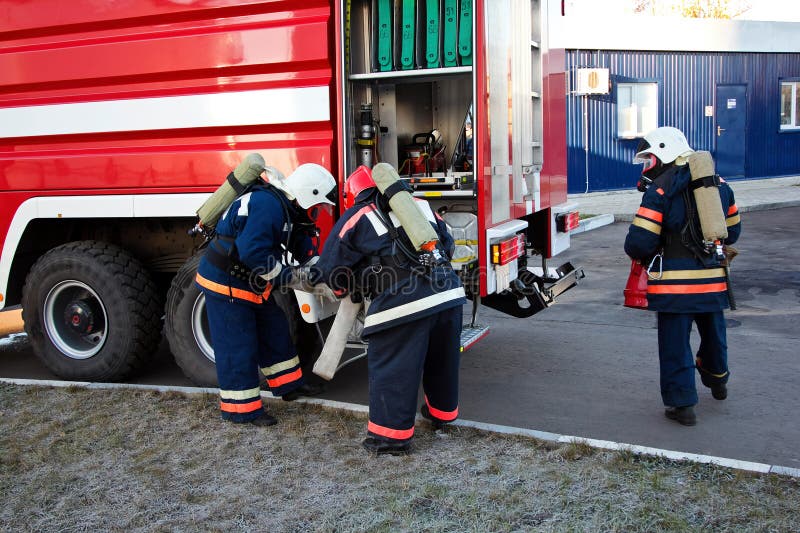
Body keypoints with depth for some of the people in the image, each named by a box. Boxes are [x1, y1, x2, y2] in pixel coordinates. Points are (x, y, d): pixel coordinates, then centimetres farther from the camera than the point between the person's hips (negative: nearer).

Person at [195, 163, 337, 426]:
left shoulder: (287, 206, 6)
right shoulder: (267, 204, -27)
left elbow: (302, 244, 13)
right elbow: (252, 252, -33)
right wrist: (285, 276, -20)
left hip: (250, 282, 10)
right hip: (226, 284, -10)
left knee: (275, 330, 17)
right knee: (237, 346, -3)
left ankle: (289, 384, 32)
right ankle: (240, 408, 8)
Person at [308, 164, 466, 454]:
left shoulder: (356, 218, 7)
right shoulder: (420, 206, 20)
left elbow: (330, 267, 10)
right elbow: (447, 243, 27)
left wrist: (345, 288, 29)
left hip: (403, 303, -6)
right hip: (449, 294, 6)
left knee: (392, 367, 7)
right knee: (442, 358, 24)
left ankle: (391, 435, 14)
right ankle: (442, 412, 43)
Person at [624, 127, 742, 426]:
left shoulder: (660, 190, -12)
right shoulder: (719, 184, 9)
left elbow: (640, 242, -17)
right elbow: (732, 231, 17)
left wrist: (639, 253, 5)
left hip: (675, 282, -6)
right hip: (713, 279, 7)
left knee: (675, 344, 4)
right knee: (713, 334, 26)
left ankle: (682, 404, 8)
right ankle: (717, 381, 48)